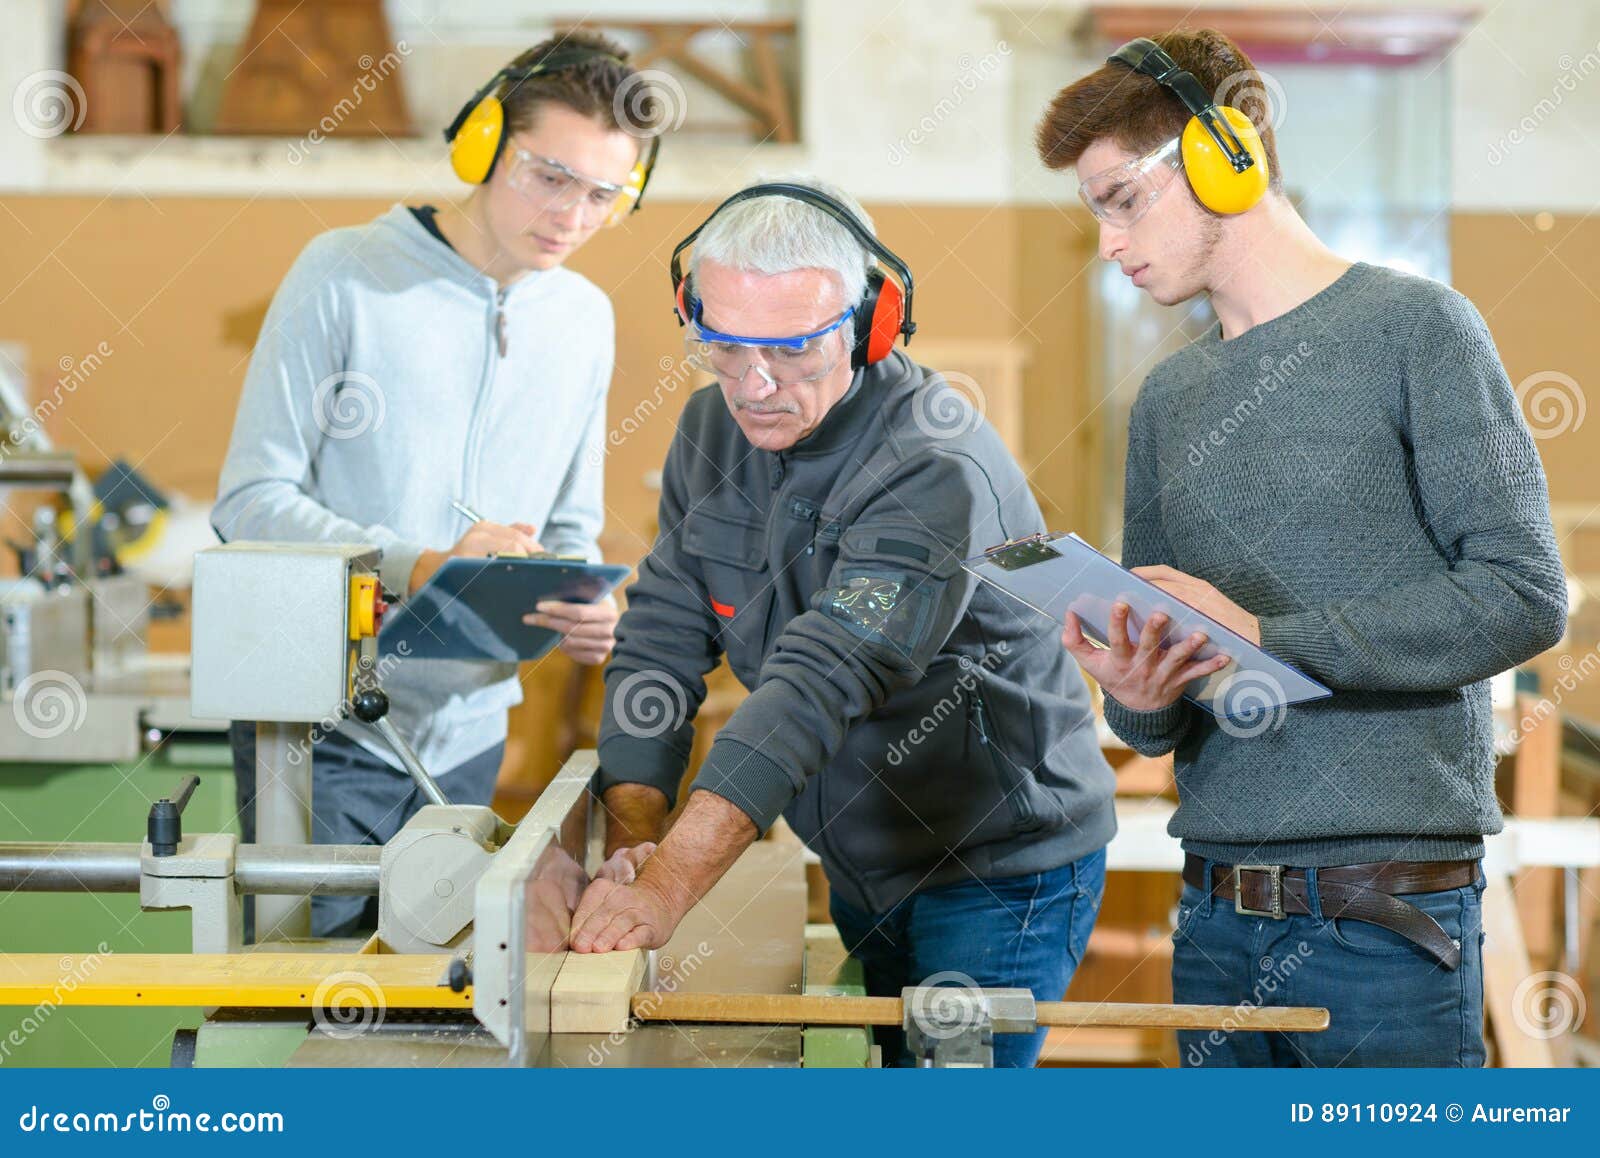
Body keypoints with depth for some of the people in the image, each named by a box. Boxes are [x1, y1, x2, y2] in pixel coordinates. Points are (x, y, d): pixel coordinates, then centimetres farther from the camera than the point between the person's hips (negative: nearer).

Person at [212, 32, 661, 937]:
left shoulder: (585, 320, 10)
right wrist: (420, 570, -24)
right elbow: (251, 500, -11)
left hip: (469, 732, 5)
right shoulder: (346, 275, -8)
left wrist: (581, 606, -7)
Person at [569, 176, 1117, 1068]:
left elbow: (823, 681, -38)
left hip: (1004, 871, -7)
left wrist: (671, 882, -46)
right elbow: (663, 640, -1)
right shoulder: (714, 431, -1)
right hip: (862, 873, 7)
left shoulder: (937, 471, -27)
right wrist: (633, 840, -17)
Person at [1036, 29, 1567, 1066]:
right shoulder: (1169, 399, 15)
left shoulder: (1414, 329, -2)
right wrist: (1140, 698, -8)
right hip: (1218, 917, 5)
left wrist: (1268, 638, -15)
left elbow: (1525, 595, -11)